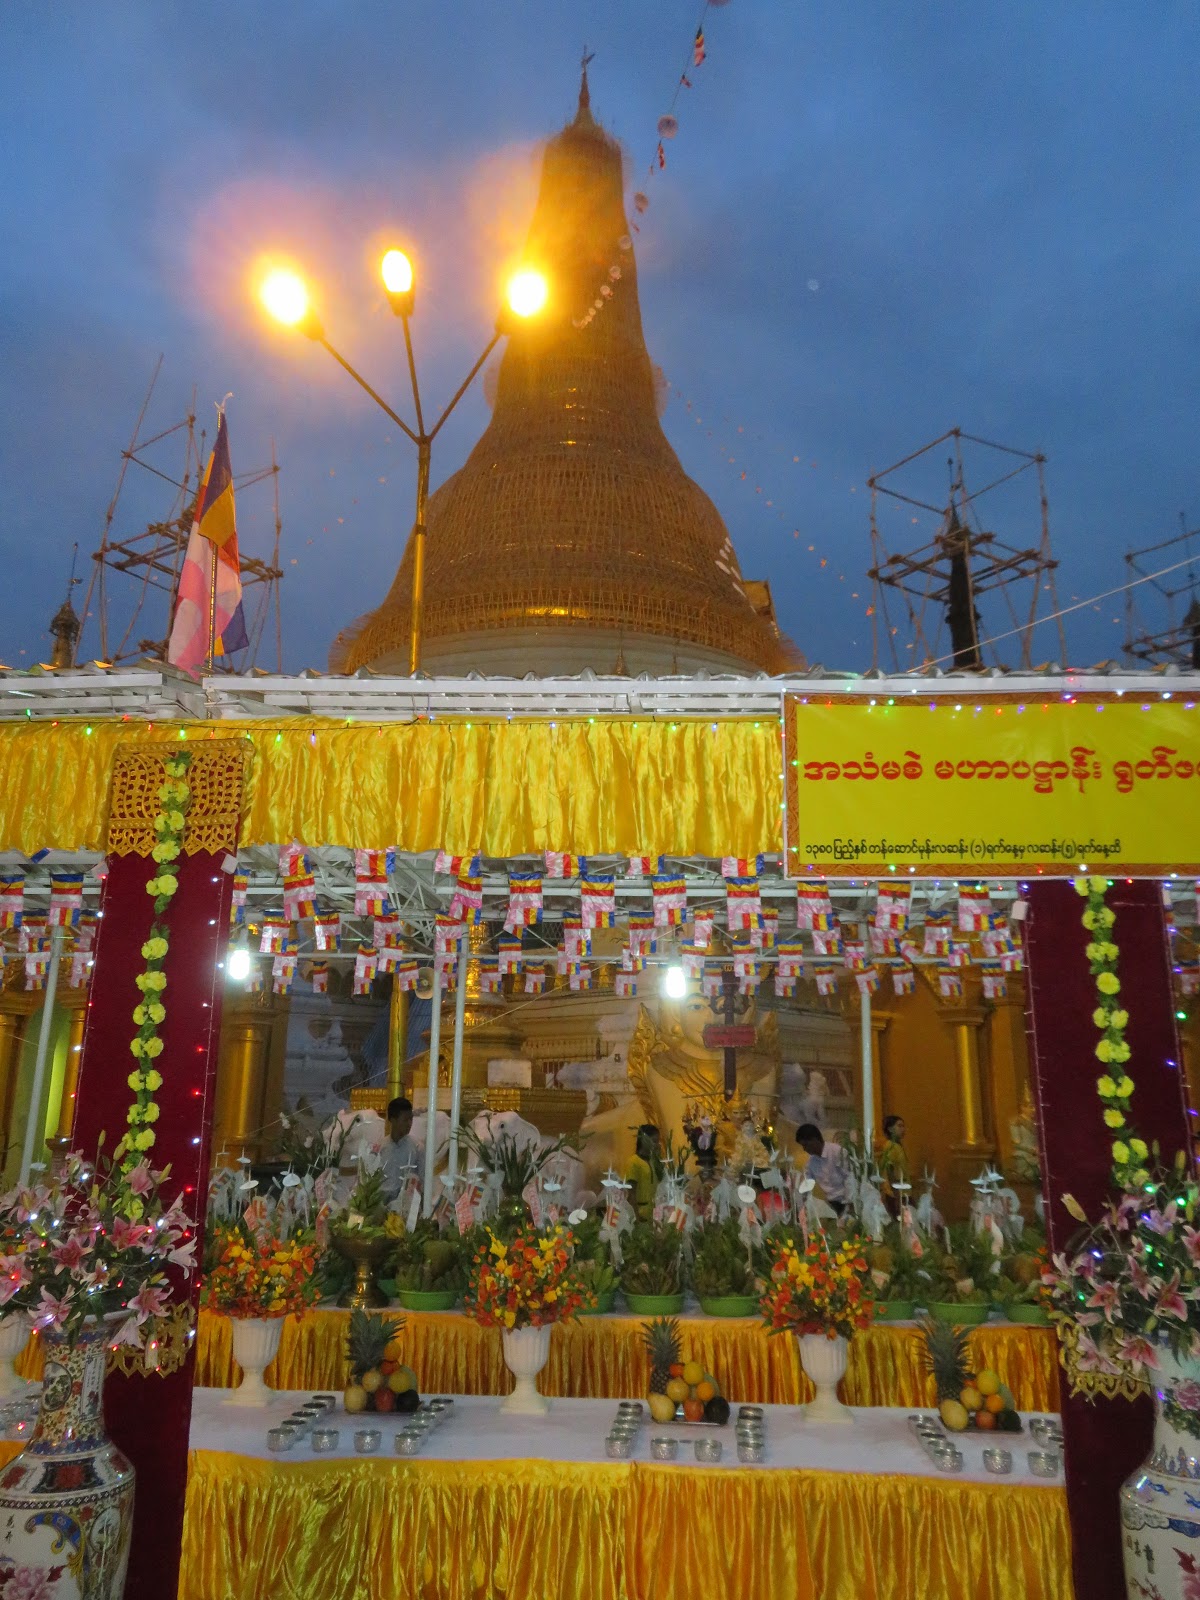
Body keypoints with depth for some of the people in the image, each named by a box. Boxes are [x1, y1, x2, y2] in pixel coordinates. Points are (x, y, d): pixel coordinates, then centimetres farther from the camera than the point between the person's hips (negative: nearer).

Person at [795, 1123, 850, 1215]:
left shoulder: (837, 1152, -15)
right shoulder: (811, 1159, 6)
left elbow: (849, 1177, -15)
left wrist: (848, 1203, -18)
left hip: (843, 1202, -6)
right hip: (829, 1202, 6)